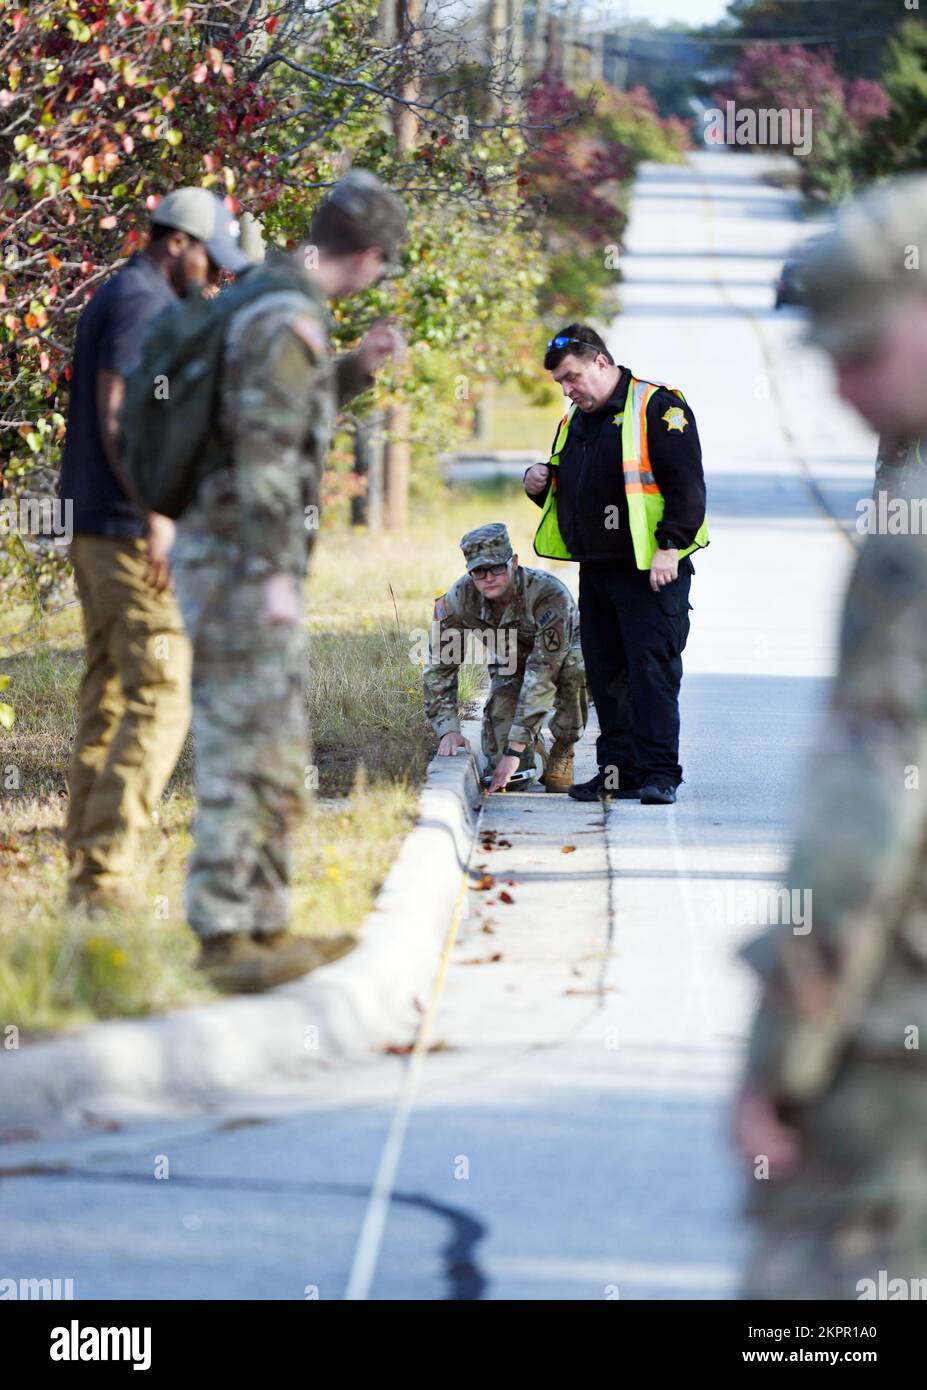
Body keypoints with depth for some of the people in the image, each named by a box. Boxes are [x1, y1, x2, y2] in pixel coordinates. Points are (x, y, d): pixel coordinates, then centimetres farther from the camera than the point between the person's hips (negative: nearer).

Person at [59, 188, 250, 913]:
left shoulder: (115, 300, 20)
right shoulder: (142, 304, -11)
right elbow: (116, 415, -20)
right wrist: (157, 515, -24)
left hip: (94, 527, 10)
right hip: (130, 531, -10)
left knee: (107, 697, 10)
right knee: (159, 698, -11)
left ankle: (88, 872, 10)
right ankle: (105, 871, -16)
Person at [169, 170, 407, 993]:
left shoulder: (270, 308, 16)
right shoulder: (290, 322, -16)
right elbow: (264, 452, -23)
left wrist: (355, 370, 19)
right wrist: (276, 575, -23)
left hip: (238, 564, 10)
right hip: (241, 564, -10)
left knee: (277, 760, 14)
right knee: (242, 752, -9)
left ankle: (267, 926, 18)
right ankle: (223, 939, -9)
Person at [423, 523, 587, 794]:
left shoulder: (549, 595, -38)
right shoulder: (460, 599, -25)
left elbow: (543, 673, -41)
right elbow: (439, 669, -16)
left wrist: (515, 748, -44)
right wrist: (448, 729, -30)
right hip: (511, 670, 2)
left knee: (575, 667, -41)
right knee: (512, 777, -20)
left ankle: (562, 752, -15)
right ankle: (533, 747, 20)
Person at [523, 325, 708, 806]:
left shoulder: (657, 407, -7)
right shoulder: (575, 421, 18)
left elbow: (687, 485, -13)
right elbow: (566, 492, 30)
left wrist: (669, 548, -19)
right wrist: (541, 483, 7)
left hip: (651, 571, -8)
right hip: (596, 569, 8)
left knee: (651, 669, -10)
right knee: (606, 675, 8)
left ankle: (658, 773, -9)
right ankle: (618, 770, 14)